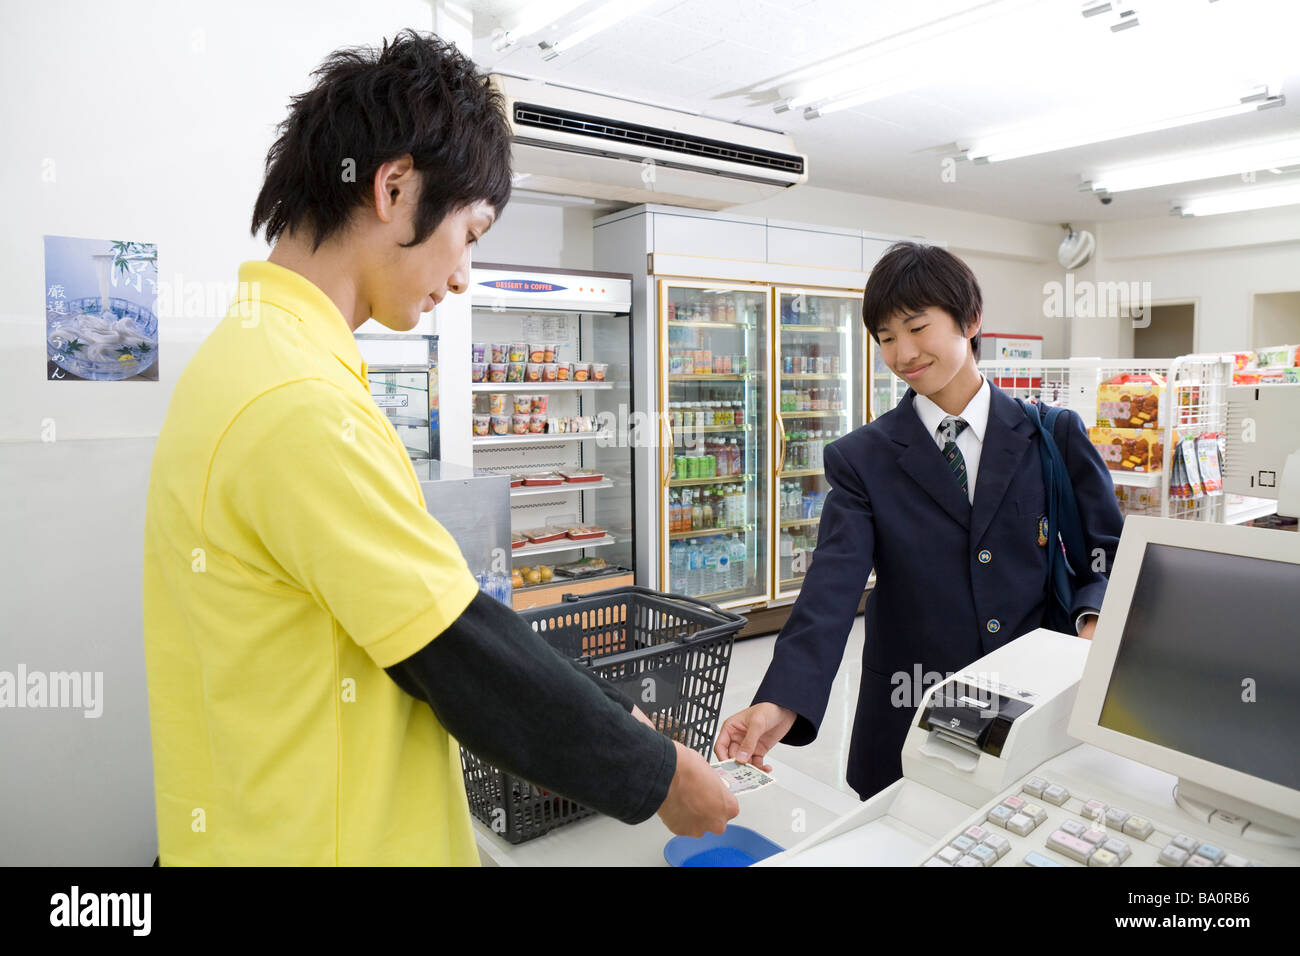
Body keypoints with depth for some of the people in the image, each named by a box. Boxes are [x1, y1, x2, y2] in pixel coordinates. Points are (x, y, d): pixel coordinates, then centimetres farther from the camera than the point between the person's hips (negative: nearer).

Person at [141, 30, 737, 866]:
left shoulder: (254, 360, 5)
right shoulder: (303, 408, -26)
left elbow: (439, 616, 5)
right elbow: (467, 658, -21)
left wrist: (613, 718, 6)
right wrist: (657, 774, -7)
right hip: (322, 838, -8)